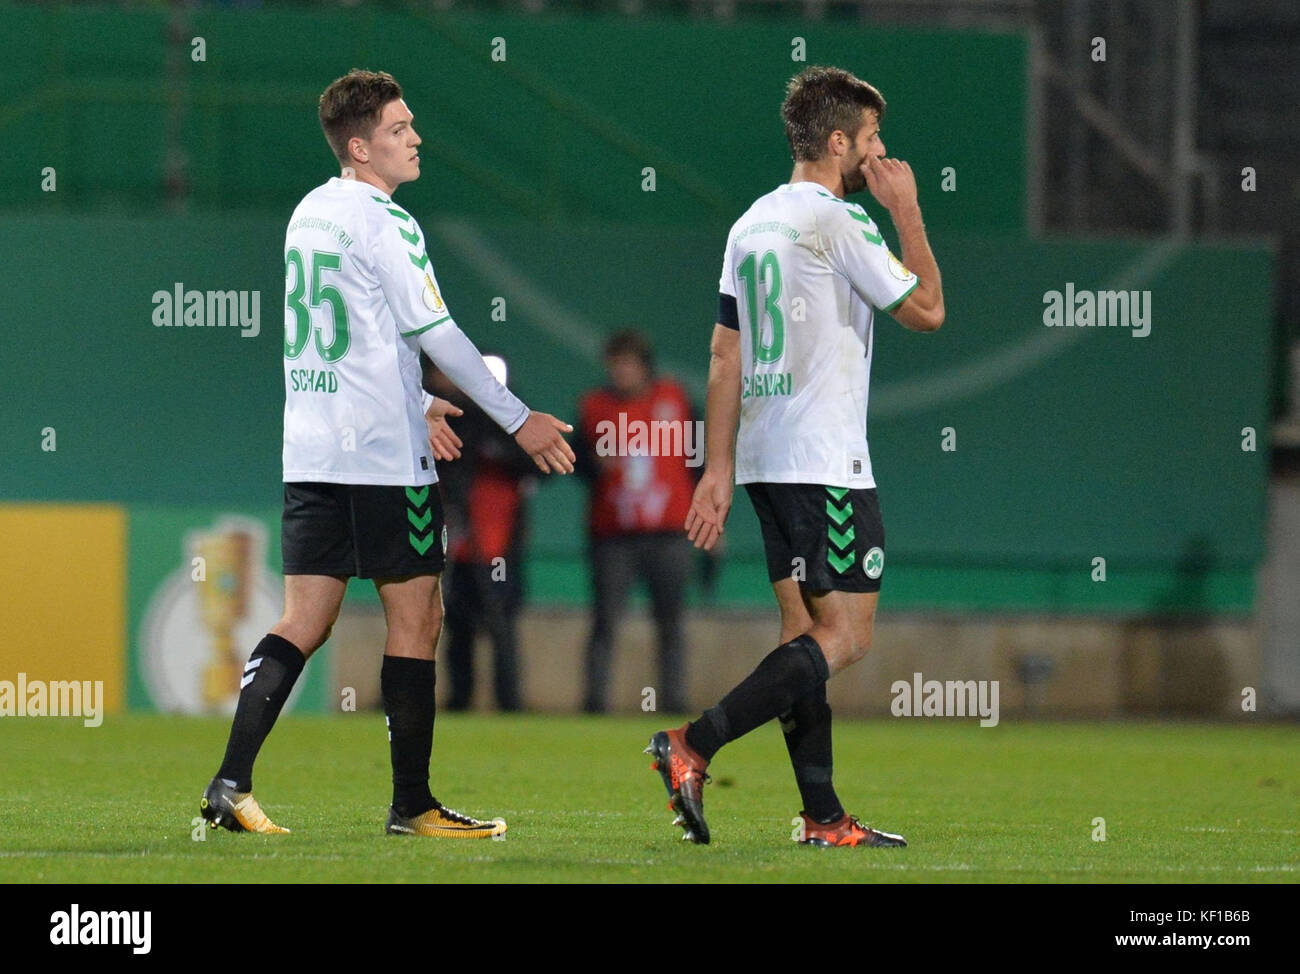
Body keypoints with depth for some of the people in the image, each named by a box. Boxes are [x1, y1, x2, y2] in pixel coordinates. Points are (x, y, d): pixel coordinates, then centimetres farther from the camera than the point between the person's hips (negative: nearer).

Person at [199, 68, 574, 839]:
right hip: (384, 455, -8)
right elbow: (435, 333, -12)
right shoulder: (383, 223, -12)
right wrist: (518, 420, -6)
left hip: (311, 449, 8)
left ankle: (232, 783, -6)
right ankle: (412, 805, 5)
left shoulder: (309, 214, 14)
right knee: (415, 618, 2)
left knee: (305, 621, 6)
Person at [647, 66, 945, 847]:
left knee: (806, 630, 10)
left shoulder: (753, 223, 13)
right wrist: (908, 211, 3)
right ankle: (695, 746, -20)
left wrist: (719, 471, 14)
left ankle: (824, 818, 8)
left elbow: (726, 355, 13)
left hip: (764, 458, 9)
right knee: (846, 637, -7)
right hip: (827, 460, -9)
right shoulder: (837, 221, -12)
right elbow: (926, 310, -6)